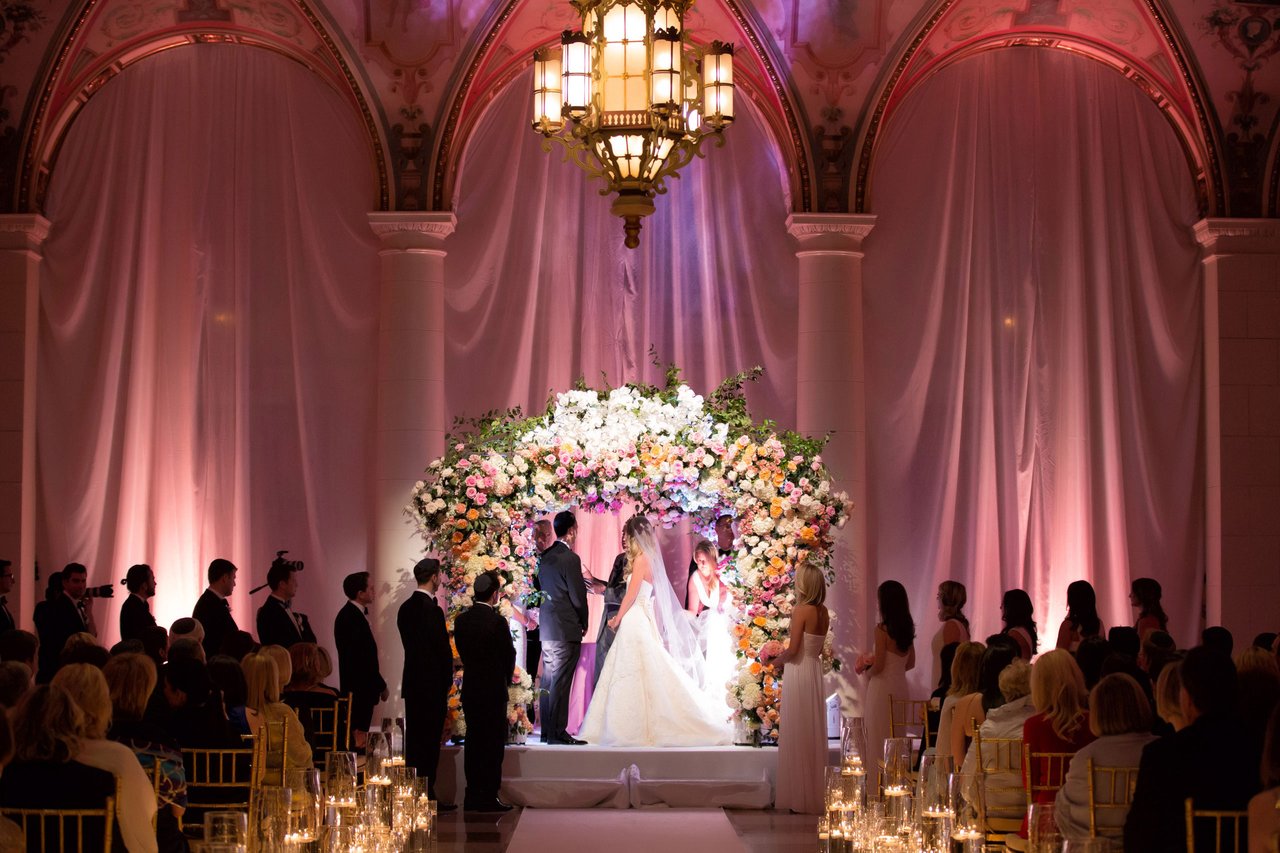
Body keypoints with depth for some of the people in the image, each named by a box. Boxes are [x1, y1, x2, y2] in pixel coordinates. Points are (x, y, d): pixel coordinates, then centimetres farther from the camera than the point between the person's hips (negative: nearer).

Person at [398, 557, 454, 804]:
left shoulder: (406, 608, 9)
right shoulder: (432, 610, -16)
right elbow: (443, 648, -14)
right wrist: (447, 682, -1)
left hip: (411, 682, 8)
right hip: (432, 684, -8)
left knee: (413, 740, 12)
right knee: (429, 740, -4)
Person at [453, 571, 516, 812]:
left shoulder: (461, 619, 2)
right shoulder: (497, 621, -15)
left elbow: (462, 651, 7)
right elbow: (509, 654, -7)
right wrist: (507, 679, 10)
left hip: (470, 689, 6)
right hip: (493, 689, -6)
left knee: (473, 741, 12)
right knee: (493, 743, 1)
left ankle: (472, 796, 15)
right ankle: (488, 797, 1)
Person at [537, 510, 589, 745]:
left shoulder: (545, 557, 9)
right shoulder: (570, 559, -14)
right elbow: (578, 597, -13)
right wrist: (584, 623, 2)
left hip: (546, 627, 8)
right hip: (566, 628, -8)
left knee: (548, 681, 11)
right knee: (561, 682, -5)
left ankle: (547, 730, 15)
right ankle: (558, 732, -5)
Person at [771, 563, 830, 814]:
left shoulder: (801, 610, -16)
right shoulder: (824, 612, 7)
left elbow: (793, 649, -19)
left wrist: (777, 661, 0)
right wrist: (785, 660, 12)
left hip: (798, 673, -8)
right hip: (815, 671, 8)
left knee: (796, 735, -1)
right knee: (813, 733, 13)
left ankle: (799, 796, 2)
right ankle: (815, 792, 18)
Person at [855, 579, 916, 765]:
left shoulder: (882, 629, -15)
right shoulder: (908, 629, 6)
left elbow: (878, 666, -16)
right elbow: (910, 664, 14)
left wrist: (866, 672, 3)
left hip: (882, 687, -7)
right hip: (901, 685, 7)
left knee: (879, 739, 0)